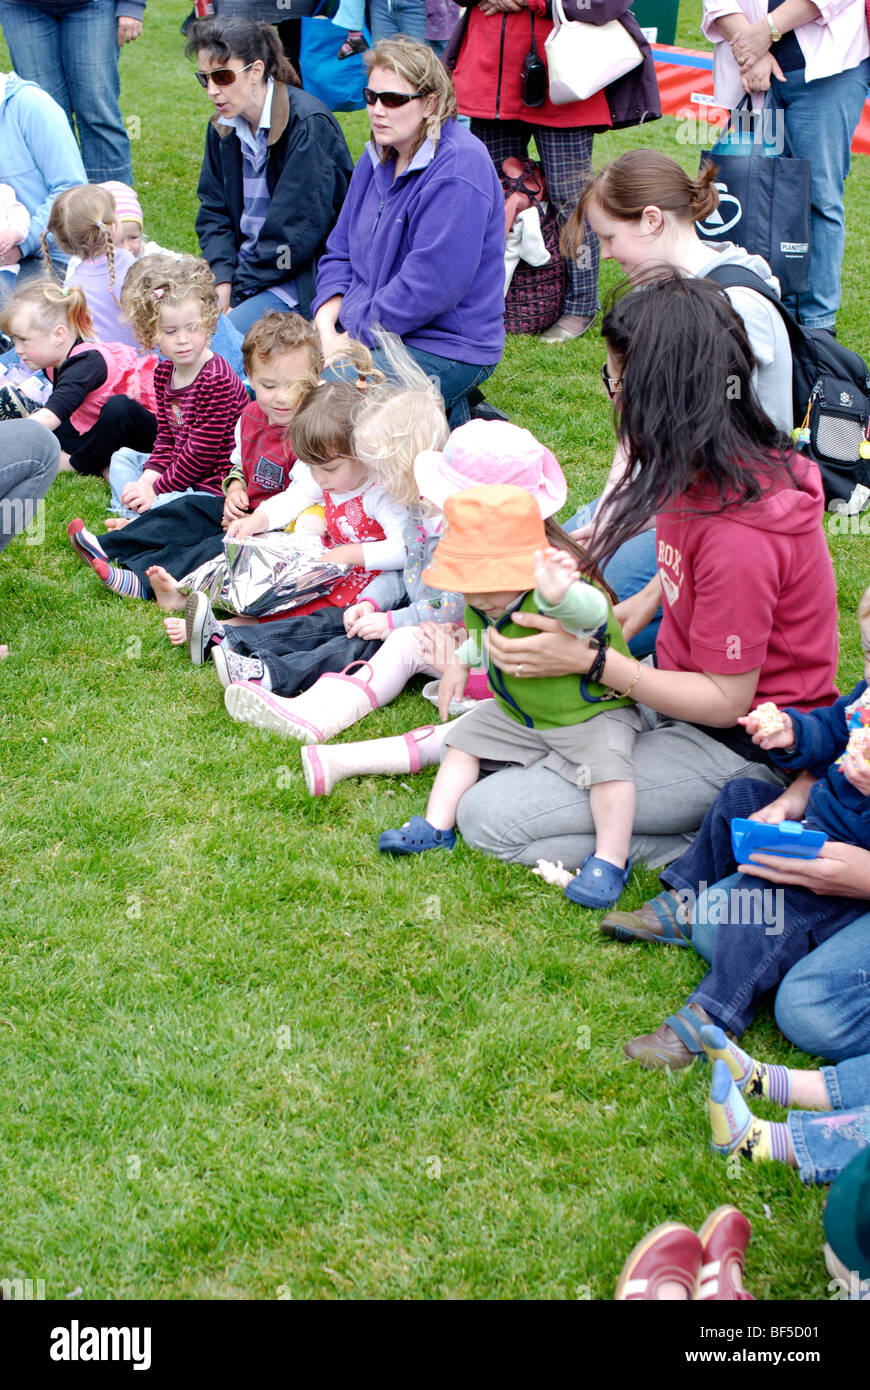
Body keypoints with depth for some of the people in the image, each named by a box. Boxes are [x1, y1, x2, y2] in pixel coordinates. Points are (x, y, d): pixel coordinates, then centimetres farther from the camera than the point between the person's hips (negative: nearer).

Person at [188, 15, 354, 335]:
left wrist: (236, 286, -15)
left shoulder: (308, 124, -16)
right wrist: (221, 278, -9)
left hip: (299, 282, -7)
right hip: (243, 269, 7)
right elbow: (213, 212, 9)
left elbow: (295, 230, -18)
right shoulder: (223, 127, 8)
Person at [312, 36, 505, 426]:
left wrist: (354, 337, -16)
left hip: (444, 346, -10)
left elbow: (430, 285, -23)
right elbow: (340, 252, 13)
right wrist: (326, 329, -4)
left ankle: (452, 420, -3)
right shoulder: (378, 158, 11)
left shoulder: (459, 168, -17)